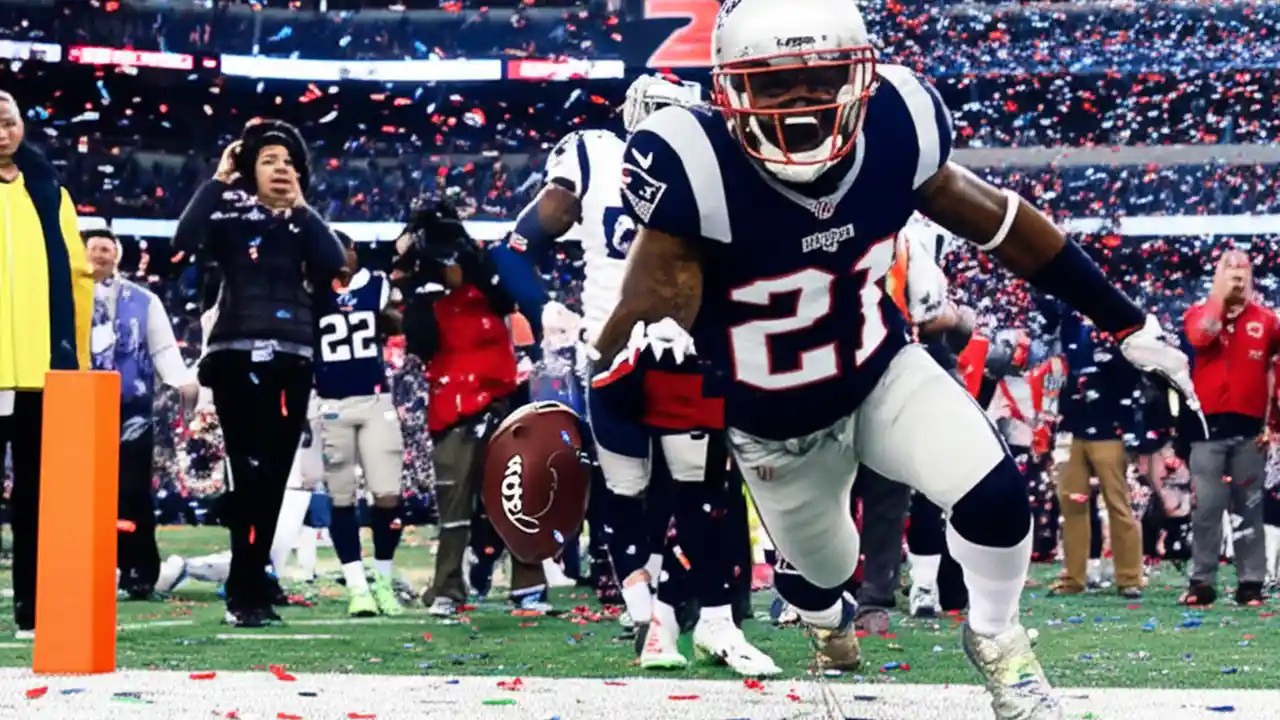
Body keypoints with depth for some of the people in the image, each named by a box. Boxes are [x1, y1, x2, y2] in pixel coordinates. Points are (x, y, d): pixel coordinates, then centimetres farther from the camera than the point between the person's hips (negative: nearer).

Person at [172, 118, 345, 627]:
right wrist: (218, 180, -11)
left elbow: (335, 263, -6)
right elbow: (185, 240, -16)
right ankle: (246, 594, -10)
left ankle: (249, 589, 12)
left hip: (291, 363, 4)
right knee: (249, 475, -10)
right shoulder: (231, 215, 4)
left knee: (274, 477, 5)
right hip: (238, 359, -4)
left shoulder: (304, 224, 14)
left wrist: (299, 206, -3)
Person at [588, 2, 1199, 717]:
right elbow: (630, 341, -35)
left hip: (882, 371, 2)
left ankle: (995, 639, 14)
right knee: (823, 571, 21)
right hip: (776, 427, -2)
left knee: (994, 493, -21)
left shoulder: (894, 129, -22)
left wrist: (1132, 325, 1)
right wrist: (639, 369, -62)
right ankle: (830, 620, 64)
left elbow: (1002, 223, -6)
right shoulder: (699, 170, -36)